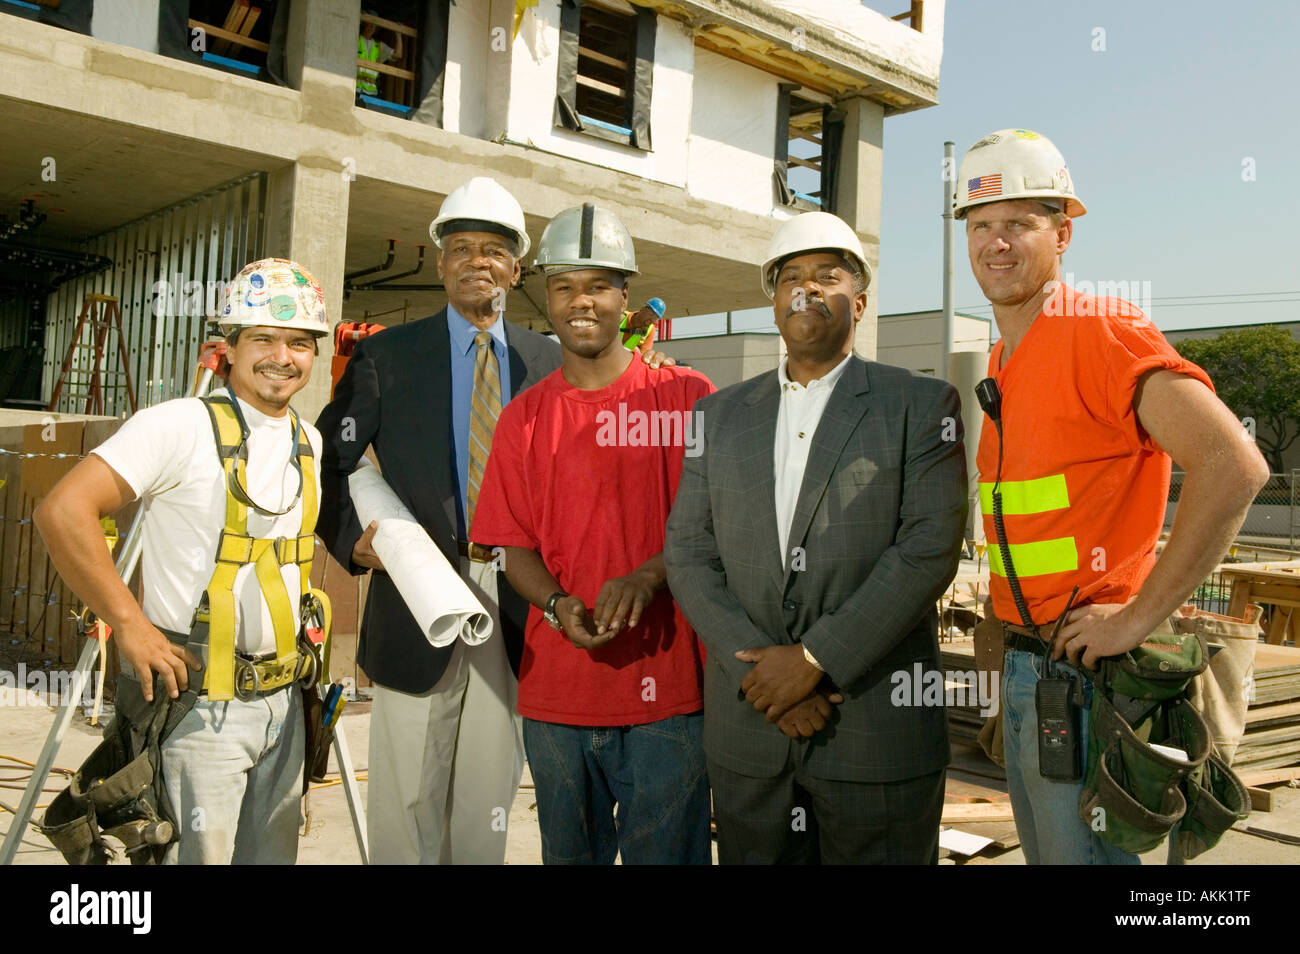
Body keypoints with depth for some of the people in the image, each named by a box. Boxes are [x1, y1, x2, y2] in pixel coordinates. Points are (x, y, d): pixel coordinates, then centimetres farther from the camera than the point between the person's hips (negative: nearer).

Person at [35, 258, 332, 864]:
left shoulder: (311, 443, 9)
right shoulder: (181, 426, -13)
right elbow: (62, 512, -19)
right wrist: (130, 625, -18)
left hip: (282, 700, 7)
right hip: (197, 704, -7)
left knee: (272, 856, 17)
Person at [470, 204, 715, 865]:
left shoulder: (689, 396, 0)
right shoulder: (523, 418, 8)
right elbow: (516, 546, 8)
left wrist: (648, 576, -19)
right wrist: (558, 605, -12)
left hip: (666, 689, -3)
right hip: (555, 692, 3)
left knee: (665, 853, 5)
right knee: (569, 853, 17)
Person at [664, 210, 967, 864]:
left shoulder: (922, 406, 1)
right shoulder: (721, 414, 11)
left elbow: (930, 547, -10)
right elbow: (688, 555, 4)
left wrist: (816, 658, -15)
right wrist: (762, 672, -8)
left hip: (879, 733, -3)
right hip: (745, 731, 3)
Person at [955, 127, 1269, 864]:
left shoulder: (1101, 332, -16)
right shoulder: (1005, 362, 11)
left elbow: (1235, 466, -27)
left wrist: (1138, 616, -23)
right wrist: (1010, 615, 12)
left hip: (1085, 668, -9)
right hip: (1022, 663, 9)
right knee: (1044, 850, 21)